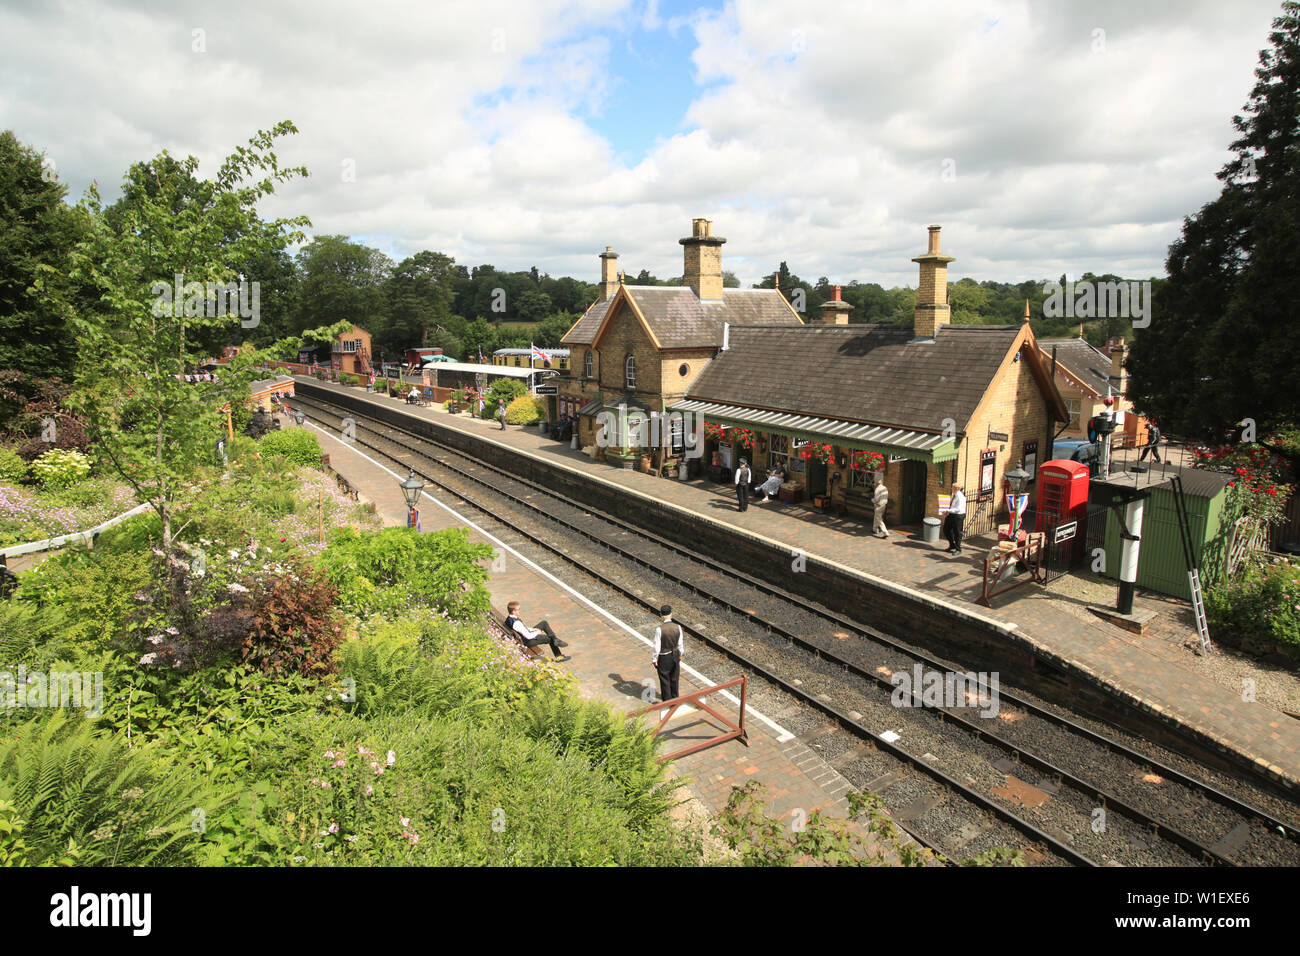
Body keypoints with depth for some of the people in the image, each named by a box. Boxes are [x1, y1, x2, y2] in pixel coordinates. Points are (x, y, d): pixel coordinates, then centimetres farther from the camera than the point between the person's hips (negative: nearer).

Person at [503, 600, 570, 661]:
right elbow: (528, 636, -31)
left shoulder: (508, 618, -6)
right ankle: (558, 656, 25)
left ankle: (556, 640, 14)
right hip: (528, 641, -9)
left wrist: (531, 629, 3)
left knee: (544, 623, 12)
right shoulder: (517, 623, -36)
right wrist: (537, 632, -12)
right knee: (550, 639, 6)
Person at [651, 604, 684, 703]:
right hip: (675, 656, 4)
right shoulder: (678, 627, -15)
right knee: (674, 678, 23)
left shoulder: (659, 629, -26)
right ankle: (675, 698, 41)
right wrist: (681, 654, 14)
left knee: (665, 680, 15)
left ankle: (667, 701, 29)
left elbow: (657, 647, -19)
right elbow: (680, 644, -4)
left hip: (663, 658, -4)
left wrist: (654, 659, -5)